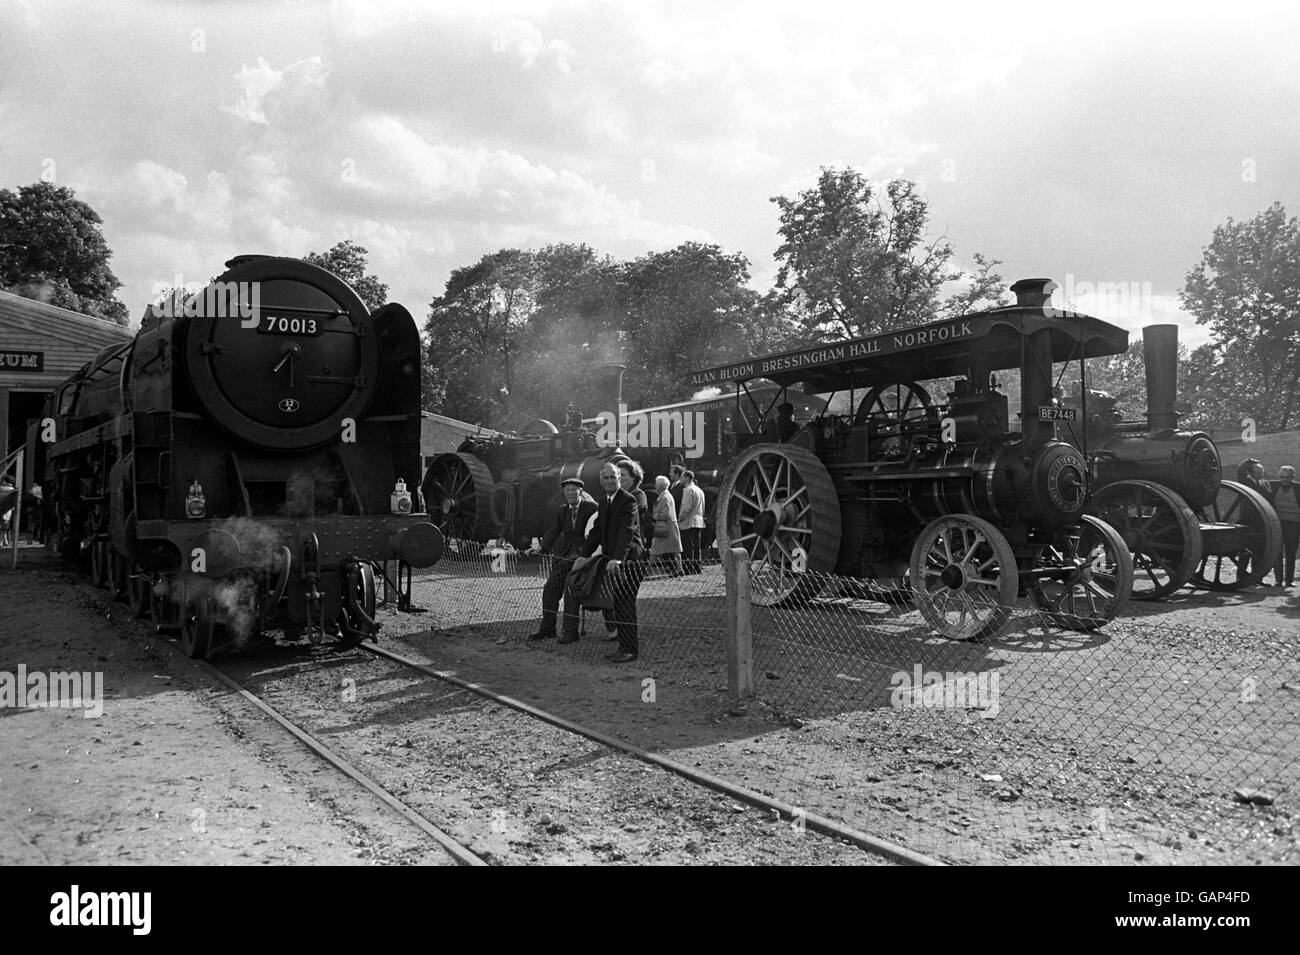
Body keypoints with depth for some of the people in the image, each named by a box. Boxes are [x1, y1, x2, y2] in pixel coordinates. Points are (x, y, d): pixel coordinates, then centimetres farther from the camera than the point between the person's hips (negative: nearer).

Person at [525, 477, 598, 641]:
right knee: (550, 591, 0)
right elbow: (552, 532, 2)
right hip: (563, 557, 5)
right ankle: (547, 629, 8)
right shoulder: (561, 511, 8)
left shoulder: (592, 508, -7)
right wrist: (541, 547, -15)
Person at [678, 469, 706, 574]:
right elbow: (702, 509, 20)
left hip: (688, 523, -9)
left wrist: (679, 519, -8)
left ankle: (689, 570, -10)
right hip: (699, 522, 9)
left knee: (688, 549, -7)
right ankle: (697, 569, 14)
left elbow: (686, 508, -17)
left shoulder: (688, 490, -11)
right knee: (696, 548, 11)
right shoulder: (699, 490, 16)